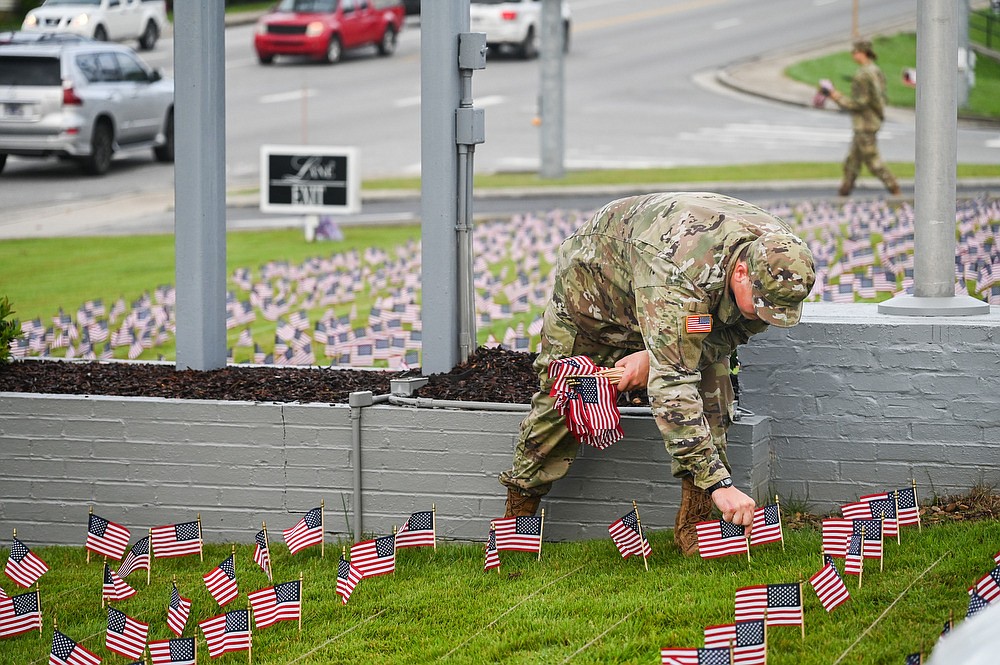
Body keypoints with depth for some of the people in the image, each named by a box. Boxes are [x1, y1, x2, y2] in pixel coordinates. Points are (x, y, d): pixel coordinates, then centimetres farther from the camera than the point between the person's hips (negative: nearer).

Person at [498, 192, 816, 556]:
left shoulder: (777, 259, -29)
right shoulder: (681, 272, -50)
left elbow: (735, 330, -10)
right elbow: (671, 389, -51)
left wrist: (655, 356, -25)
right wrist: (720, 483, -53)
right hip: (593, 280, -5)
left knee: (711, 379, -15)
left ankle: (694, 520, -9)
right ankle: (518, 509, 23)